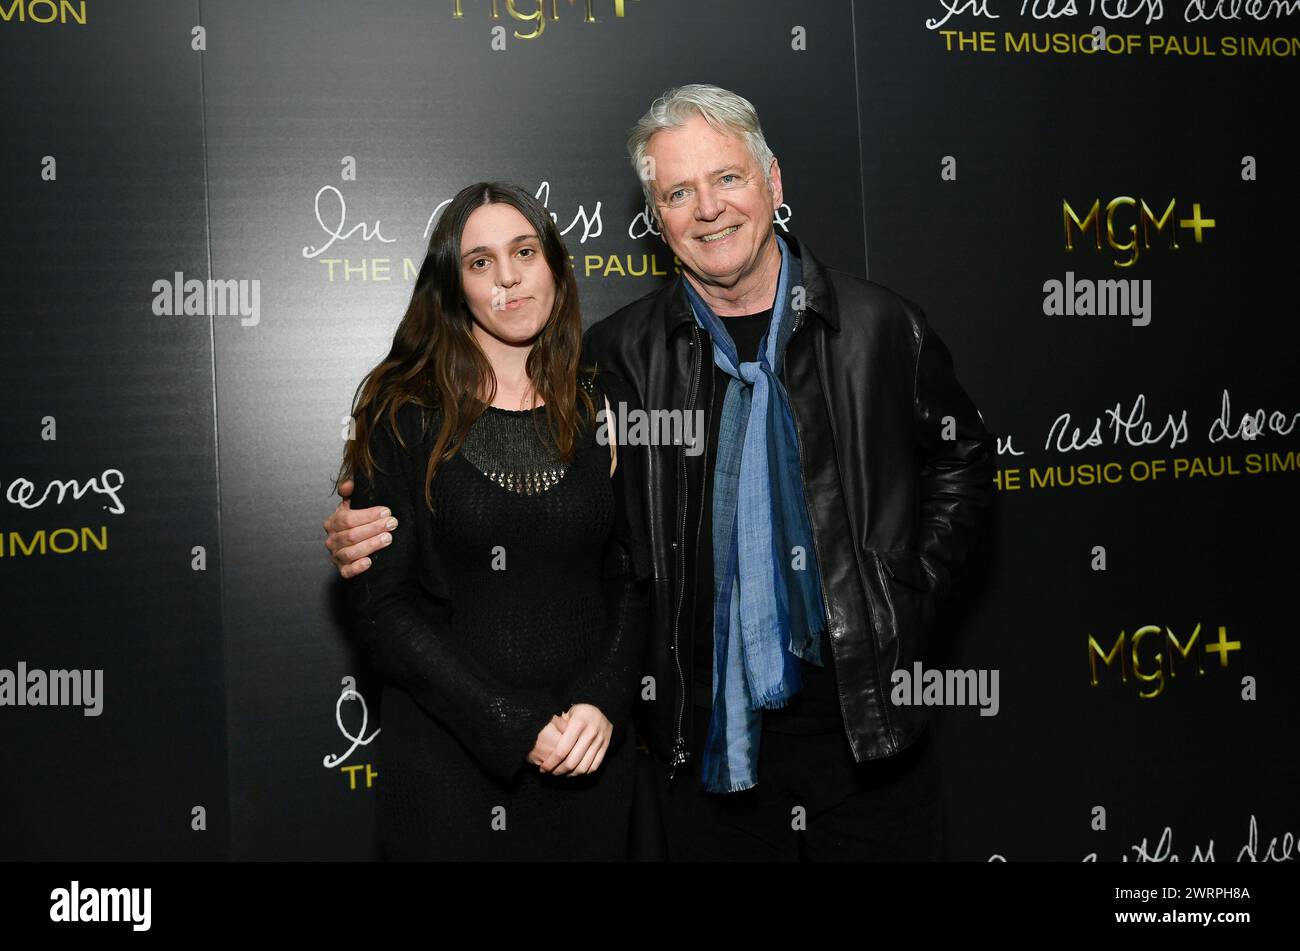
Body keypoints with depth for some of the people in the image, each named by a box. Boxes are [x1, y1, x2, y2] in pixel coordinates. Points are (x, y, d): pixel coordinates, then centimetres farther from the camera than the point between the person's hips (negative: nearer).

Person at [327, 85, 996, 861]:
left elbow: (962, 461, 10)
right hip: (707, 735, 0)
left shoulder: (882, 328, -2)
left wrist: (911, 594, 0)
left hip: (866, 718, 1)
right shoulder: (624, 354, -3)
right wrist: (376, 534, -13)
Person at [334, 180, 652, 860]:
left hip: (589, 750, 3)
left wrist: (601, 704, -11)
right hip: (446, 760, -2)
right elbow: (381, 605, -8)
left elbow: (633, 578, 5)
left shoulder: (605, 410, 3)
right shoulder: (404, 415, -5)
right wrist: (514, 726, -14)